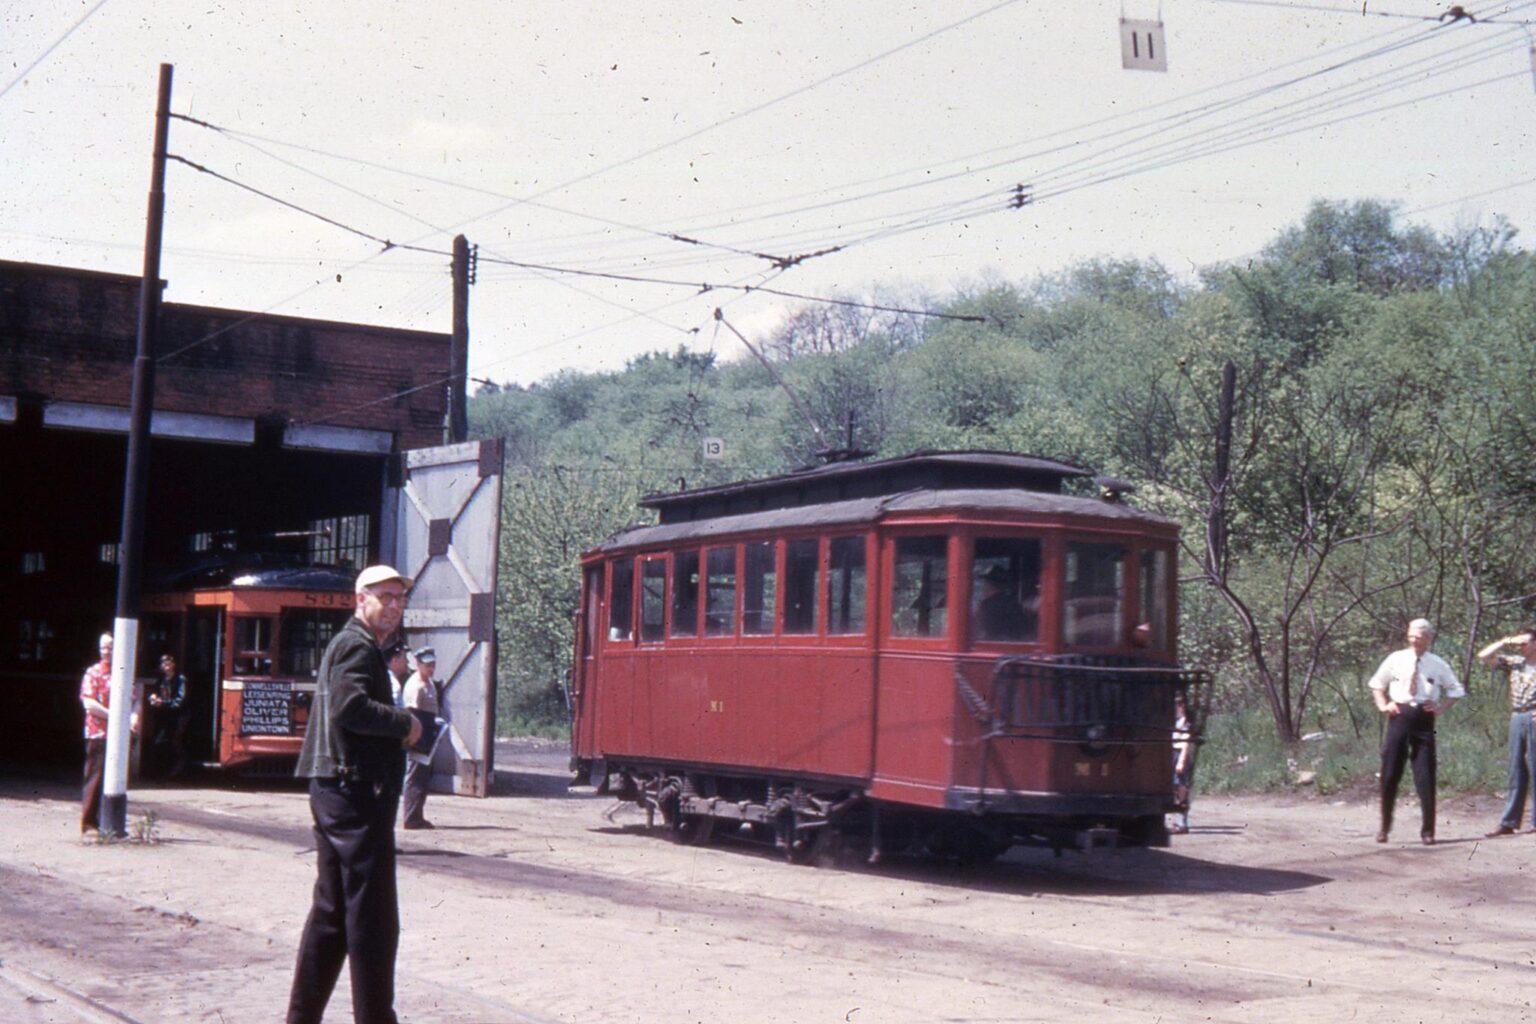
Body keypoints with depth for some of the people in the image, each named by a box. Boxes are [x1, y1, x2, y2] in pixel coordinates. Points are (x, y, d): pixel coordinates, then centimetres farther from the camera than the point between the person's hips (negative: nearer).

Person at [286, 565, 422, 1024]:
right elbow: (349, 707, -26)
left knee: (331, 912, 14)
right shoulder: (358, 647, -11)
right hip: (357, 793, -10)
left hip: (333, 792, 10)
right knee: (372, 916, -5)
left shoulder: (347, 644, 21)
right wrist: (405, 724, -15)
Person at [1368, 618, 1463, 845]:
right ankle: (1385, 826, 16)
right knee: (1390, 775, 2)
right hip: (1399, 716, 1)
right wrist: (1383, 705, 3)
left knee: (1425, 777, -1)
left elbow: (1456, 690, 16)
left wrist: (1441, 709, 2)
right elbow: (1376, 684, 18)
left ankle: (1427, 831, 8)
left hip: (1424, 719, -1)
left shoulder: (1438, 665, 4)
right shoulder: (1395, 659, 5)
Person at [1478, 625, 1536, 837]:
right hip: (1516, 719, 6)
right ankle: (1509, 822, 7)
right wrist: (1505, 642, 6)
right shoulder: (1514, 663, 13)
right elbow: (1484, 656, 11)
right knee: (1516, 772, 6)